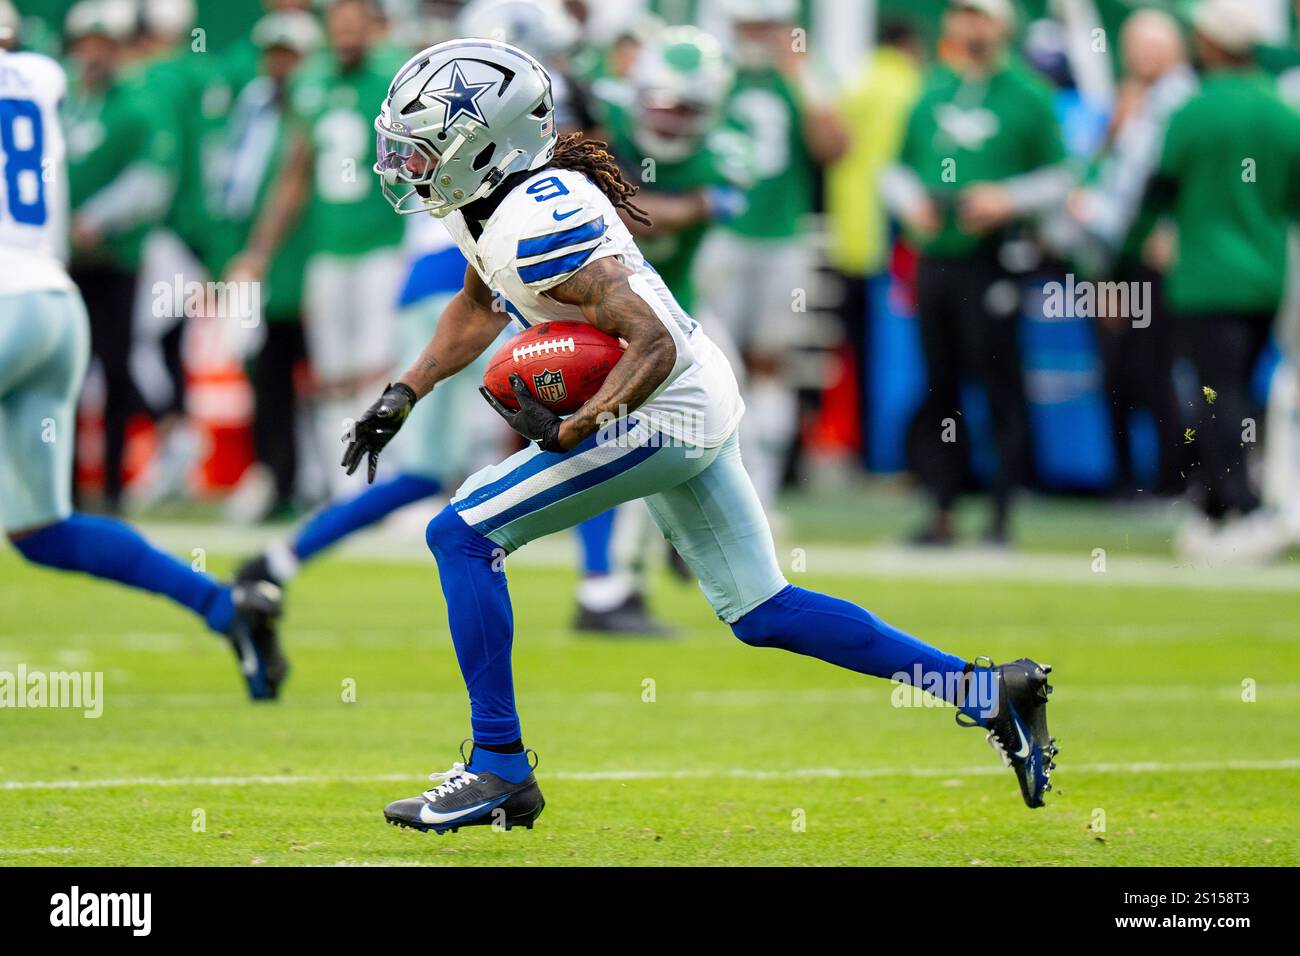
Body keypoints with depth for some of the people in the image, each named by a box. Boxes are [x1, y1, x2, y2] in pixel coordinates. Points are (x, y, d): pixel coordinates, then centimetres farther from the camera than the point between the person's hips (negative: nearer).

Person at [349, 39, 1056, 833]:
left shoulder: (535, 222, -25)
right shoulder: (485, 199, 5)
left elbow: (653, 344, -28)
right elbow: (479, 306, 25)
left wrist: (569, 432, -28)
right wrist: (403, 396, 17)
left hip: (663, 413, -10)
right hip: (698, 408, 10)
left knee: (462, 534, -10)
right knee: (761, 613, 16)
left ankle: (499, 767, -6)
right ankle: (987, 692, 17)